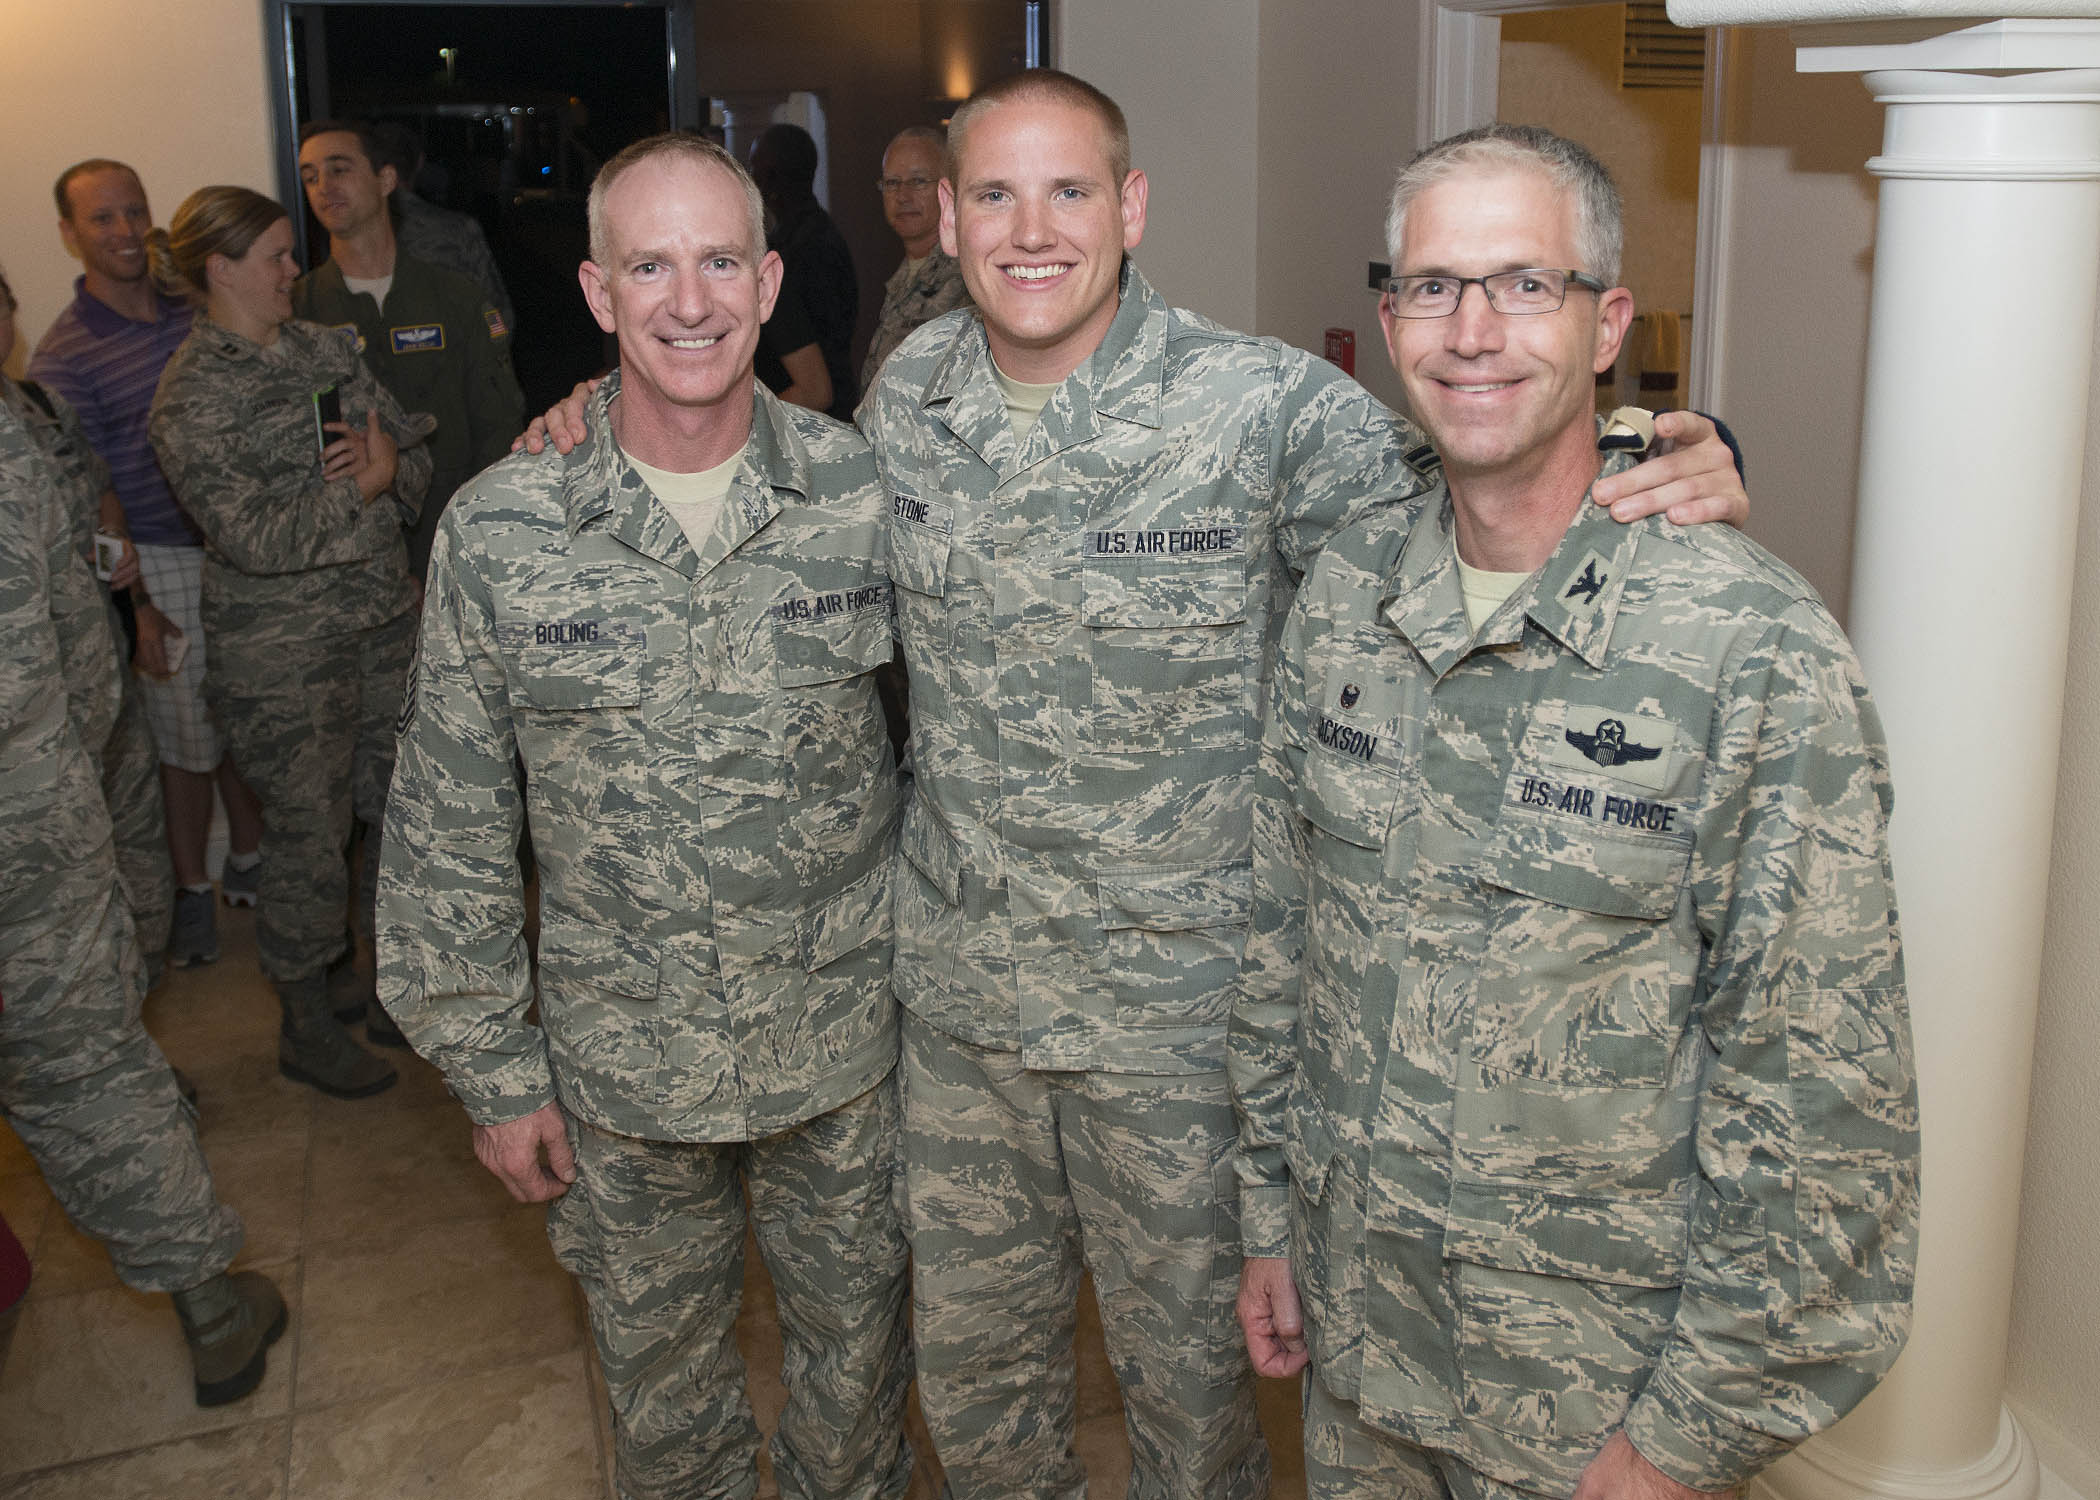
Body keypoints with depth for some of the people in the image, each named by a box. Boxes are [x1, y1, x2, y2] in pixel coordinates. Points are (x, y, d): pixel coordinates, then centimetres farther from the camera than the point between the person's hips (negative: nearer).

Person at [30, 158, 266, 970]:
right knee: (187, 738, 5)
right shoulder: (63, 357, -10)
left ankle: (249, 865, 34)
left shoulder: (197, 314, 5)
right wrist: (132, 605, -14)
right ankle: (191, 891, 24)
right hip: (163, 569, -4)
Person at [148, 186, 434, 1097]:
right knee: (310, 833, 3)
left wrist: (386, 467, -15)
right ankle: (305, 1030, 21)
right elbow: (254, 538, -20)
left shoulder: (324, 347, 8)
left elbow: (414, 449, 7)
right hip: (284, 655, -6)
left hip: (384, 618, 6)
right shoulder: (191, 397, -12)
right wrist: (363, 487, -14)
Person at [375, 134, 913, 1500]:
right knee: (660, 1361, 21)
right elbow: (450, 828, -4)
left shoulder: (866, 496, -10)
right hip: (621, 1058, 0)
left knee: (855, 1336, 21)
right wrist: (494, 1068, -1)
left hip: (844, 1041, 1)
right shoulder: (497, 531, -11)